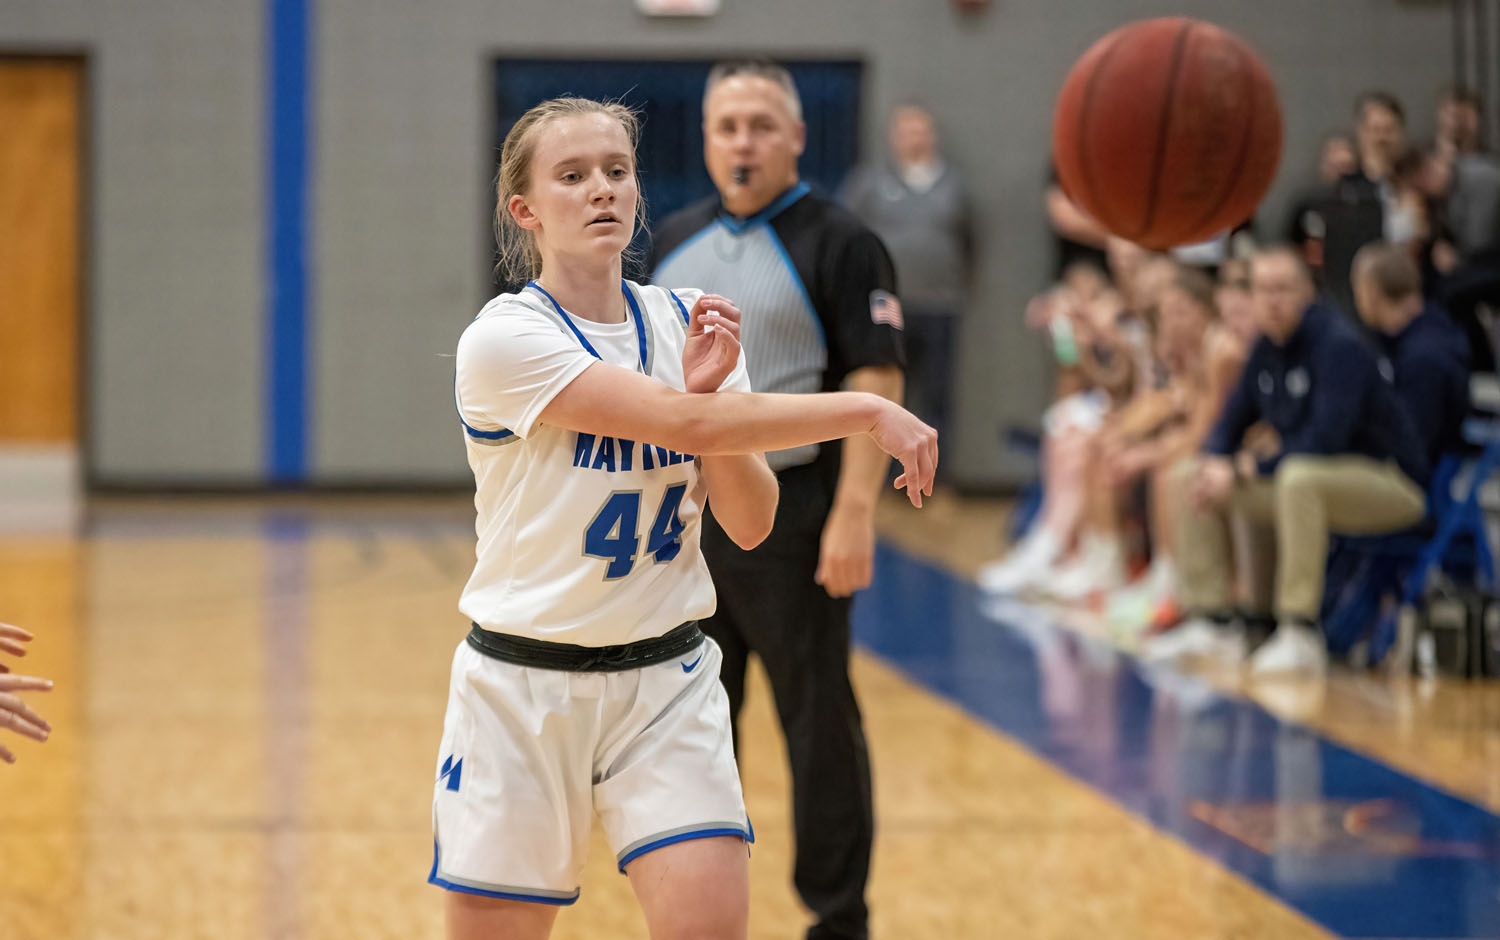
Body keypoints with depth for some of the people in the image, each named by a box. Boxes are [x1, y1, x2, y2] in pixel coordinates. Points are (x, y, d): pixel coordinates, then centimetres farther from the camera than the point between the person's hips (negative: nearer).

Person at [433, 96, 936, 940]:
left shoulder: (688, 324, 3)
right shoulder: (504, 339, -14)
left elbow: (750, 524, -2)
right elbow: (683, 424, -24)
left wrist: (710, 390, -17)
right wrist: (865, 412, -25)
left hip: (669, 680, 3)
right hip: (523, 682, -3)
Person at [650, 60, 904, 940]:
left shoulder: (839, 242, -8)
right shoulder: (677, 241, 11)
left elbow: (878, 384, -13)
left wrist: (855, 514, -21)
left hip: (791, 518, -6)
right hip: (685, 512, 6)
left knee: (818, 720, -1)